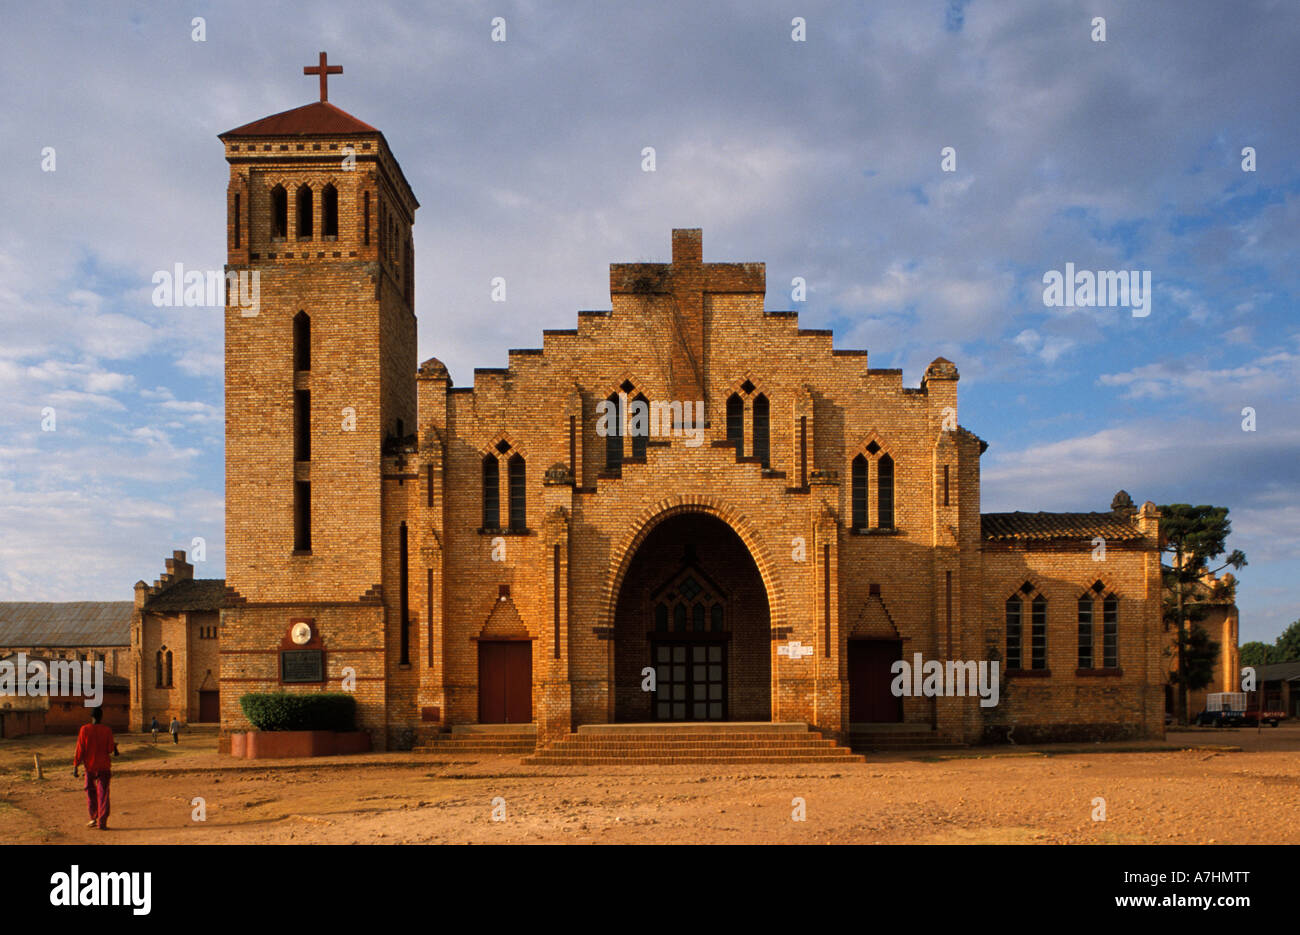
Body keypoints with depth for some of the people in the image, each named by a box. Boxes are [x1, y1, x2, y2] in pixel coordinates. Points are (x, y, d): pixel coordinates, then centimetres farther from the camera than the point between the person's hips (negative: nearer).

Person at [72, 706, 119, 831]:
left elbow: (80, 750, -6)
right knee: (103, 794, 2)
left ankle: (94, 818, 16)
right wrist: (114, 746, 18)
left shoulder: (84, 729, -6)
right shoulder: (107, 730, -5)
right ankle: (102, 822, -2)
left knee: (91, 792, 18)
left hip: (90, 766, 0)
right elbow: (110, 749, -5)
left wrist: (75, 765, -1)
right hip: (104, 766, 0)